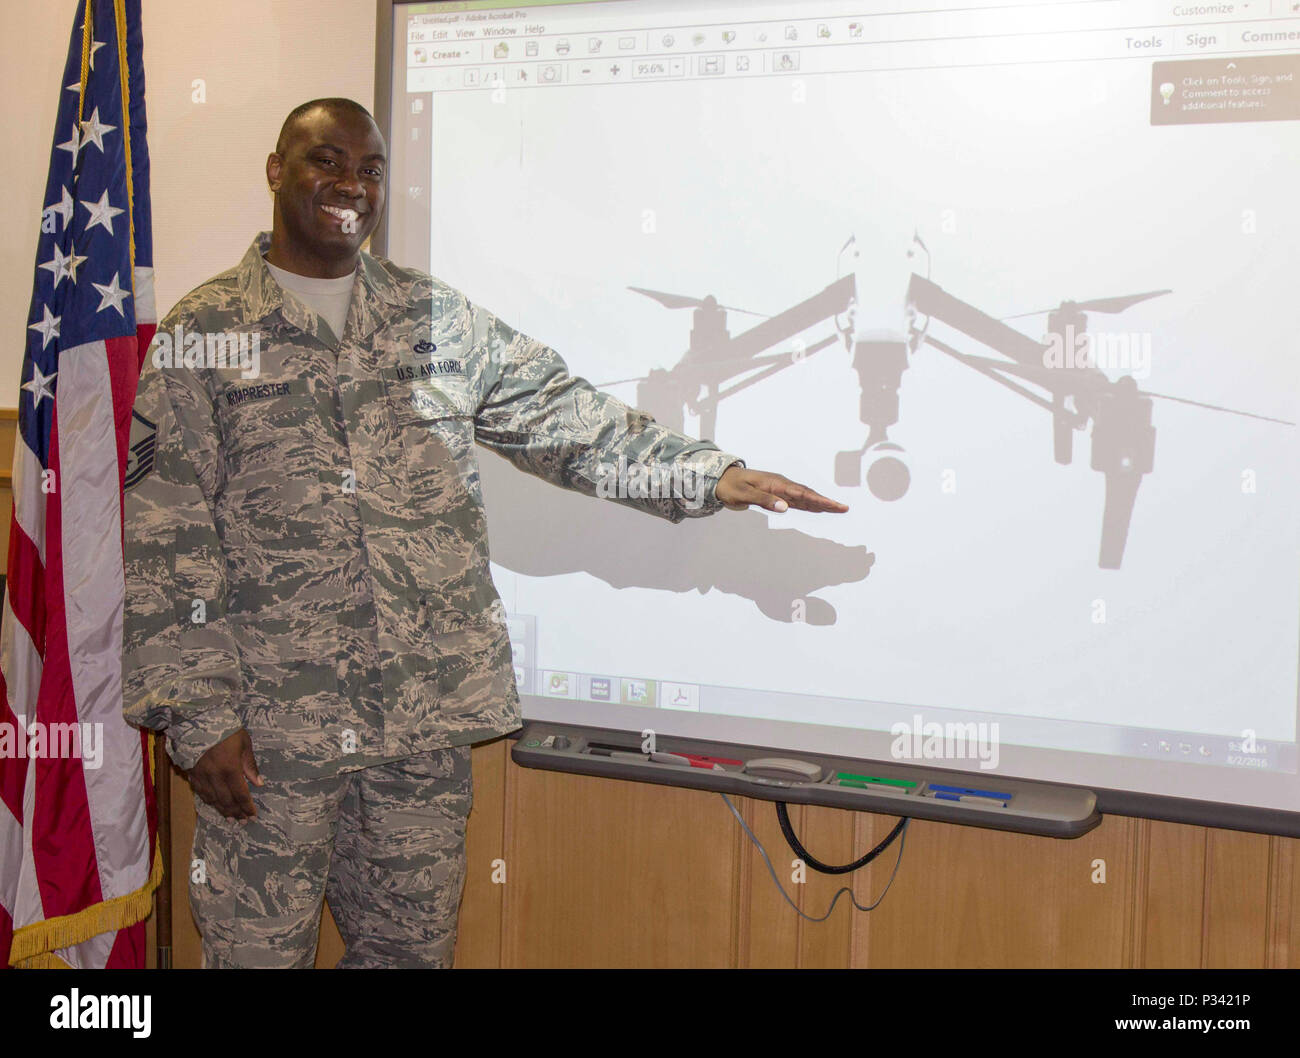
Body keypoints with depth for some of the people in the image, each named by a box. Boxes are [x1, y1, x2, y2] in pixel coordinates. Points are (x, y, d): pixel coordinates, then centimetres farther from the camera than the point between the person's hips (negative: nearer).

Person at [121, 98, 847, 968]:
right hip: (270, 727, -3)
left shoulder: (437, 317, 11)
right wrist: (198, 715, -10)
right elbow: (167, 539, -4)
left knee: (414, 947, 14)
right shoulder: (202, 333, 0)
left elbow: (565, 418, 10)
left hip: (427, 714, 3)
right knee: (260, 948, 5)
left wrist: (709, 474, -1)